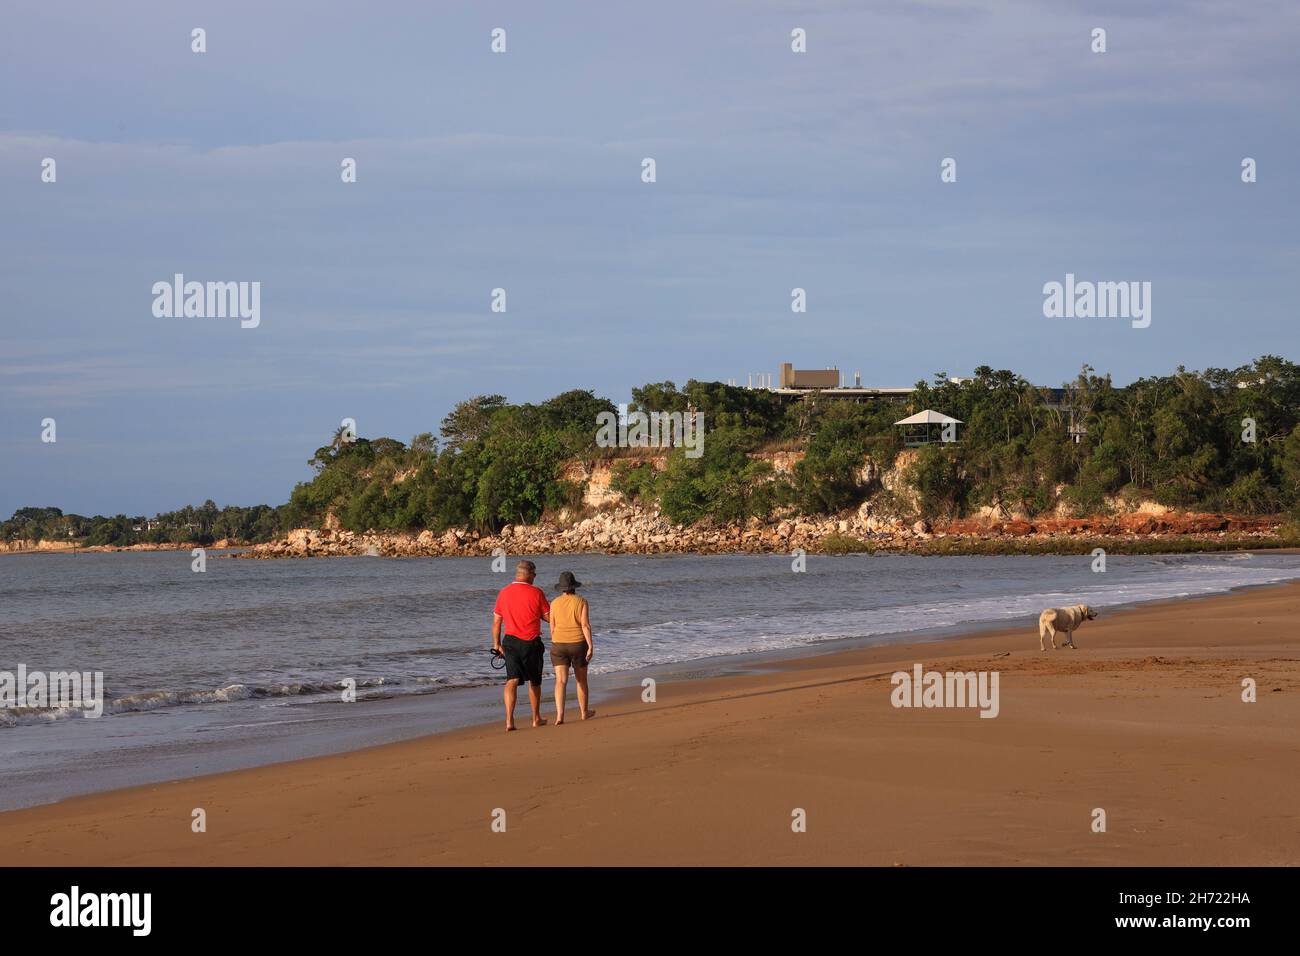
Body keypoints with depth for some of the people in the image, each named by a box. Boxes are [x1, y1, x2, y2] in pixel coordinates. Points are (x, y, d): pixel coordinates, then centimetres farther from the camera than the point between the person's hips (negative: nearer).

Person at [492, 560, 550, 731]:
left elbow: (496, 622, 6)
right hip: (531, 642, -2)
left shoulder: (503, 593, 2)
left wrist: (496, 644, 15)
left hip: (510, 640, 2)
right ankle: (536, 719, 26)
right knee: (534, 681, 15)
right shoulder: (536, 593, -8)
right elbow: (549, 618, -3)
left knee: (512, 680, -3)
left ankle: (509, 720, -17)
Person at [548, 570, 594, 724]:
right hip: (578, 644, -1)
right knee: (581, 679, 17)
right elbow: (585, 625, -12)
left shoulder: (555, 603, 0)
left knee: (561, 681, -5)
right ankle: (584, 711, 31)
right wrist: (591, 646, -11)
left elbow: (552, 628, 3)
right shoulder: (581, 602, -5)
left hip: (559, 645, 1)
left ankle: (559, 715, -20)